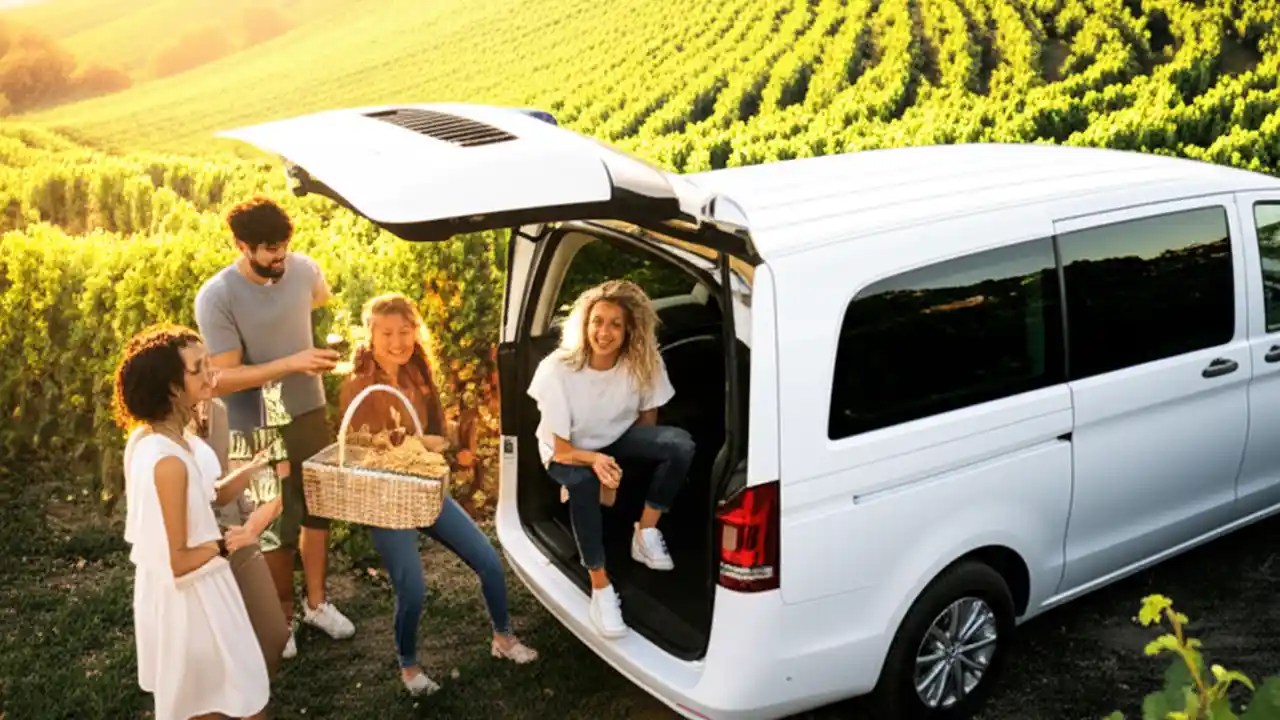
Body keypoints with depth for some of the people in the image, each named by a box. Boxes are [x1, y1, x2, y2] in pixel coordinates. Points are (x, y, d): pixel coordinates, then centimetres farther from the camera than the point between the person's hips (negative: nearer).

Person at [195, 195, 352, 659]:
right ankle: (282, 615, 31)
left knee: (318, 510, 17)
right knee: (277, 527, 7)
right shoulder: (216, 298, -22)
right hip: (258, 429, -5)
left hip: (310, 413, 5)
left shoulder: (304, 269, -8)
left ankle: (317, 603, 36)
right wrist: (292, 362, -29)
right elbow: (224, 377, -24)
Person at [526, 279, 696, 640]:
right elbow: (562, 451, -24)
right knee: (583, 483, -39)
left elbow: (647, 419, -2)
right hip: (569, 451, -3)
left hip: (618, 438, 3)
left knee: (679, 444, -27)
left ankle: (645, 533, -9)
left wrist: (614, 463, -15)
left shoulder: (644, 363, -20)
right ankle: (600, 587, -24)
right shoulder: (558, 370, -28)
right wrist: (596, 461, -44)